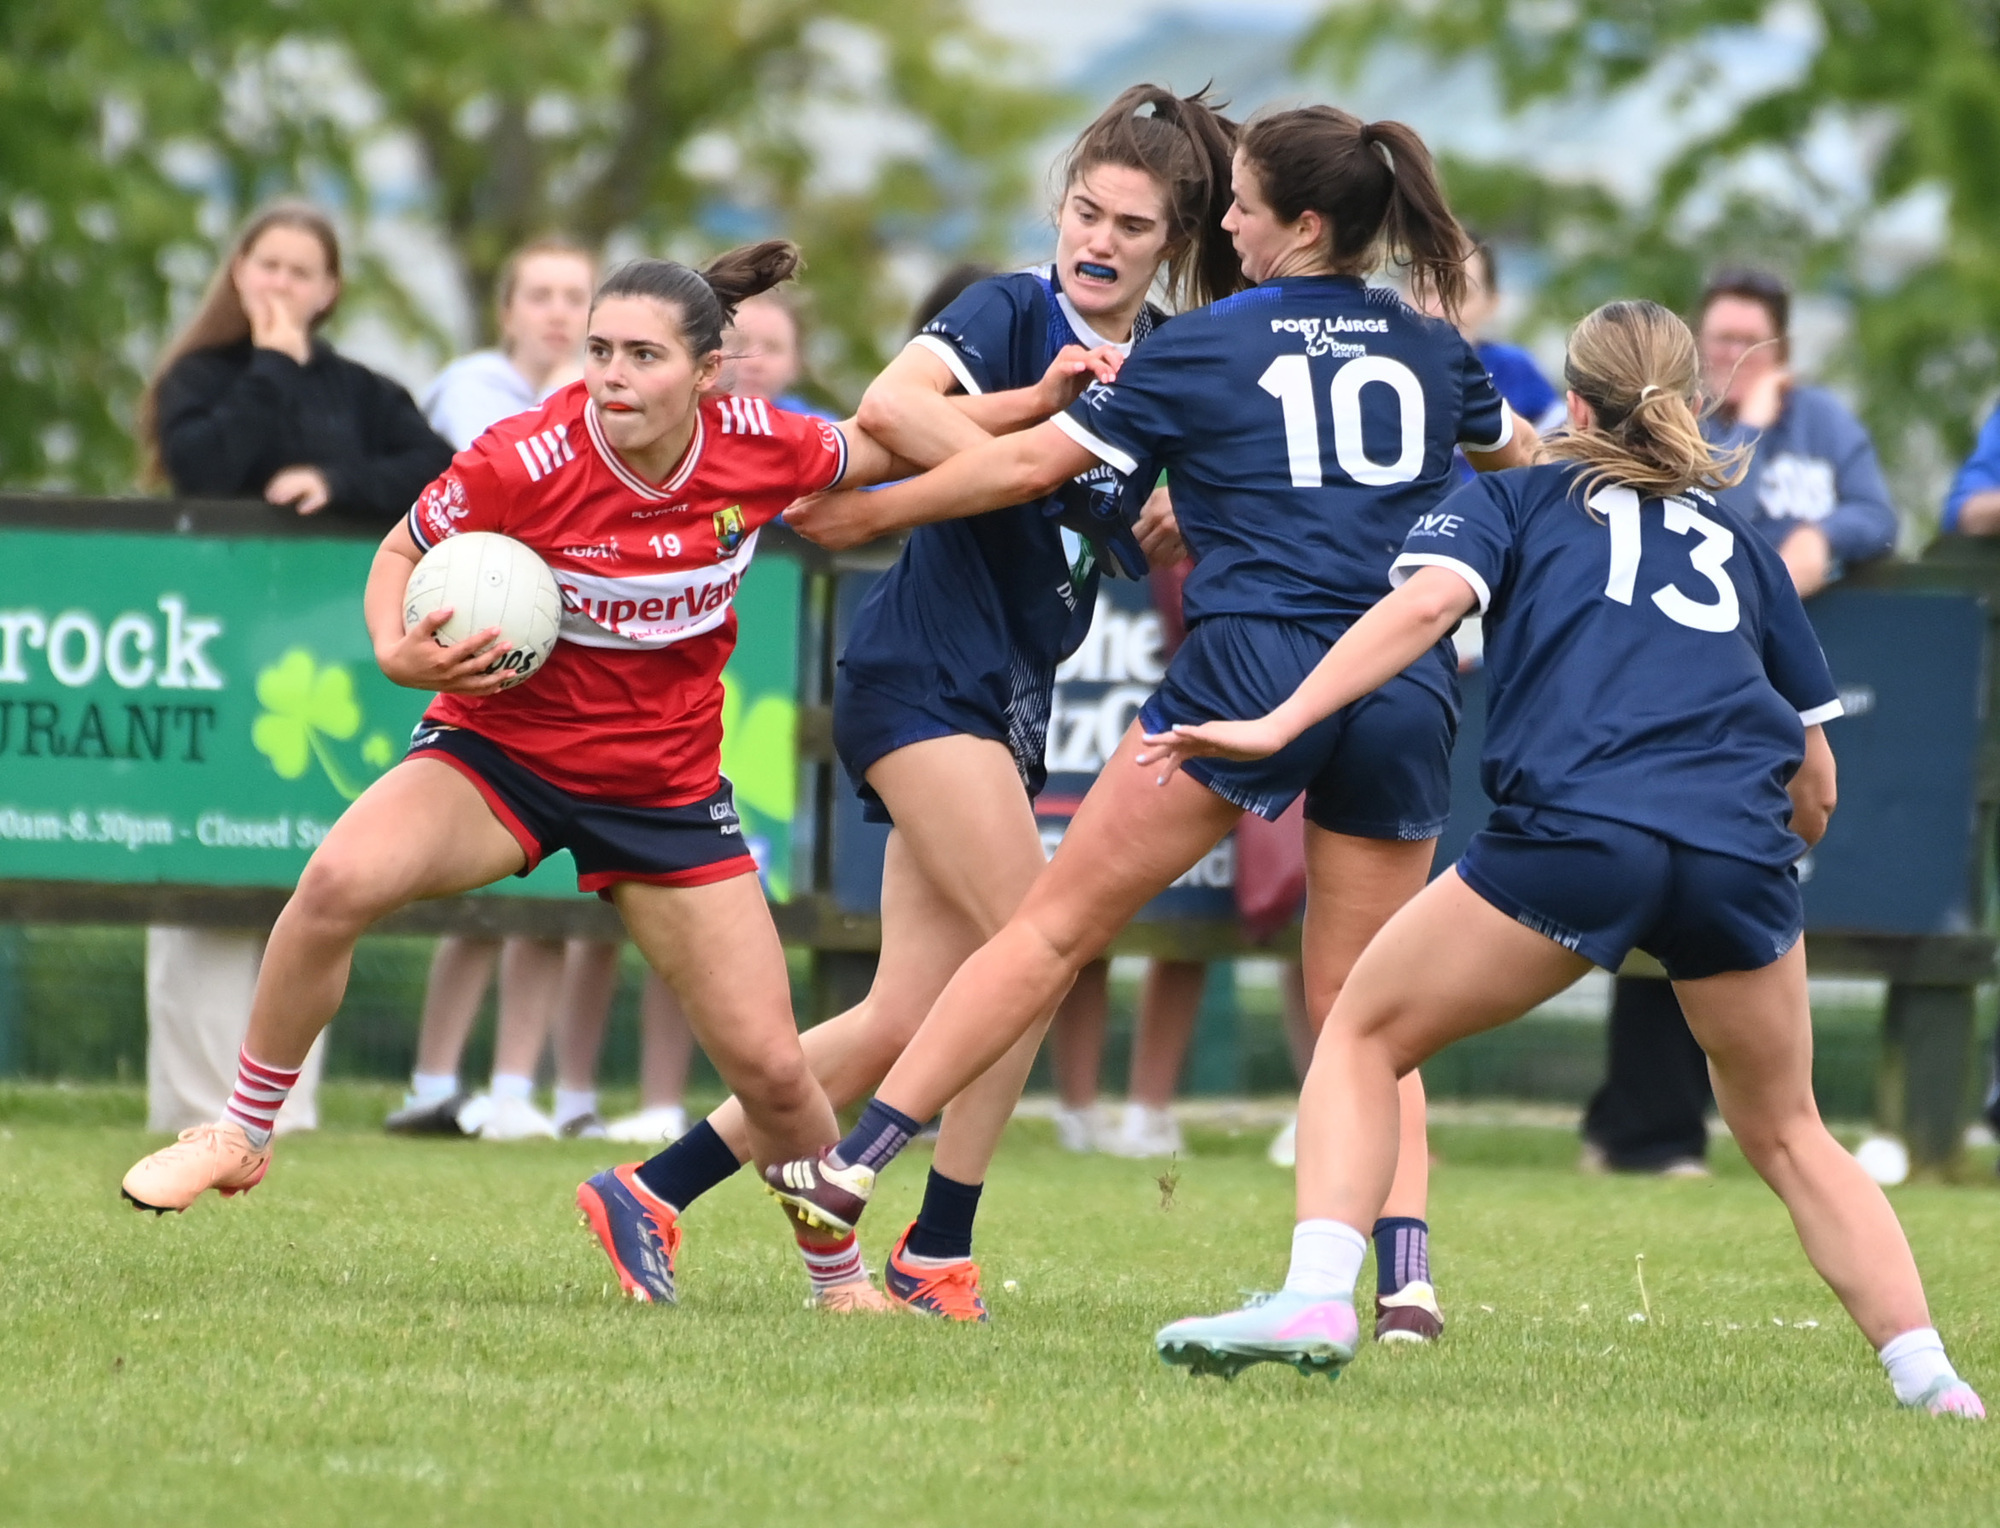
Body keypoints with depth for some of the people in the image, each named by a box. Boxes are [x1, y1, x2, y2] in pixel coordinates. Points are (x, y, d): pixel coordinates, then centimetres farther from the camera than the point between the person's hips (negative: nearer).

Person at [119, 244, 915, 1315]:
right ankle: (242, 1134, -11)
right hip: (502, 745, -2)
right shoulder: (523, 462, -21)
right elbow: (402, 552, -4)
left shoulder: (760, 450, -13)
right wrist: (400, 652, -24)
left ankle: (839, 1281, 26)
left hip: (668, 785, 2)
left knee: (770, 1068, -2)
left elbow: (875, 457, 10)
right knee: (340, 881, -31)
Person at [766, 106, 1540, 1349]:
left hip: (1255, 661, -4)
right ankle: (1406, 1271, -6)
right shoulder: (1430, 350, 14)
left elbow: (1033, 464, 5)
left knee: (1056, 925, 2)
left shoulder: (1207, 349, 3)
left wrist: (866, 510, 17)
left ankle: (857, 1162, 1)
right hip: (1410, 685, 4)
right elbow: (1521, 457, 35)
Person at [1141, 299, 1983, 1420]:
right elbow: (1818, 786, 28)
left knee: (1364, 1035, 14)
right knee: (1786, 1134, 22)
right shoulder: (1741, 541, 31)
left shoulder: (1518, 499, 22)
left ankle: (1317, 1297, -6)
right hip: (1743, 853, 3)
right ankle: (1927, 1376, 9)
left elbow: (1426, 602, 0)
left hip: (1574, 827, -3)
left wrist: (1276, 725, -7)